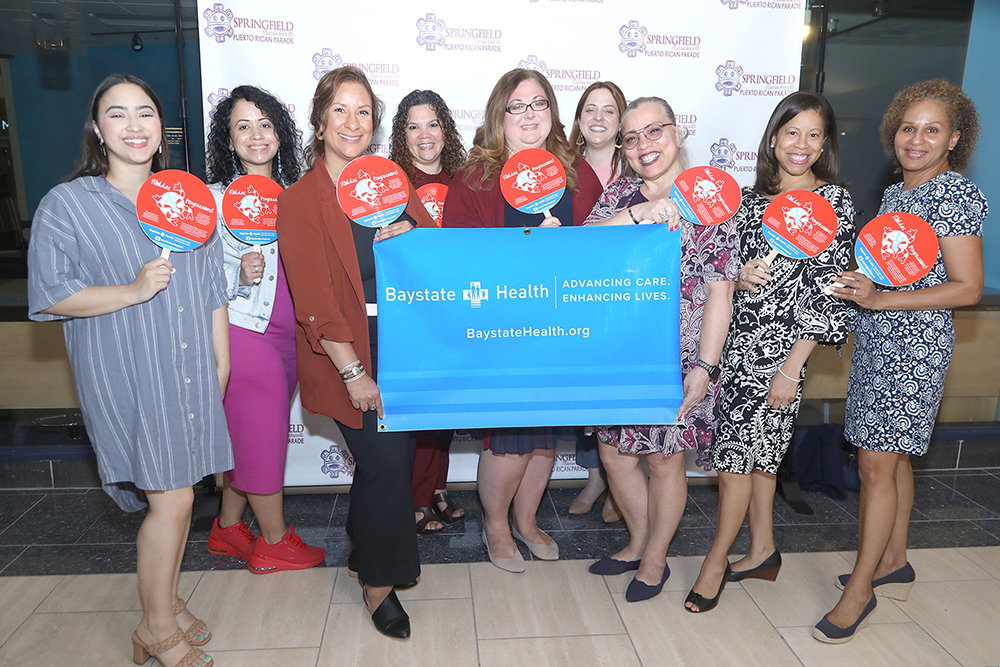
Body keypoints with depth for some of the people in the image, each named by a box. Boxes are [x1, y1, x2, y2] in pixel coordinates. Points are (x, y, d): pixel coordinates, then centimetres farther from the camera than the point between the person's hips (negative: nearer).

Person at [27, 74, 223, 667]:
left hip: (190, 371, 5)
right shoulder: (67, 205, -4)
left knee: (178, 493, 13)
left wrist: (222, 360, 10)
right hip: (126, 374, -5)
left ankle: (168, 601, 34)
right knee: (171, 498, -4)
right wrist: (132, 291, -19)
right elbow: (51, 295, -6)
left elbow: (213, 286, 12)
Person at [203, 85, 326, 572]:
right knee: (262, 436, 3)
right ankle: (274, 541, 21)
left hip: (285, 334, 6)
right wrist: (240, 275, -27)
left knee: (245, 436, 16)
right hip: (244, 333, -6)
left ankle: (228, 528, 33)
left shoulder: (290, 193, 11)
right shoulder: (216, 198, -7)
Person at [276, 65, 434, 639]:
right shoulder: (300, 201, -4)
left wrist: (412, 235, -9)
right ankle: (379, 583, 19)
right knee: (385, 463, -4)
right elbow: (315, 299, -10)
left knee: (395, 457, 9)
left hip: (401, 343, 5)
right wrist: (353, 371, -15)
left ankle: (369, 551, 36)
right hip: (346, 353, -4)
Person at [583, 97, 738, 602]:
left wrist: (704, 367, -13)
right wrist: (637, 214, -21)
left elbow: (720, 292, -8)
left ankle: (655, 560, 32)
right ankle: (637, 543, 39)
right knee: (615, 455, 14)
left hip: (677, 359, -4)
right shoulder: (619, 194, 7)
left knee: (665, 461, 9)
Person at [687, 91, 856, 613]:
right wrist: (739, 278, -10)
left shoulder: (834, 201, -5)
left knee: (736, 453, -3)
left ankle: (716, 560, 15)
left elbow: (826, 289, -10)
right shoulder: (751, 196, 11)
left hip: (779, 344, -5)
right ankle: (763, 550, 30)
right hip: (737, 338, 5)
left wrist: (792, 367, -15)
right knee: (757, 451, 14)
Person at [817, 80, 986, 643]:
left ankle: (860, 591, 4)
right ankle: (894, 563, 30)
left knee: (877, 465, -7)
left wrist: (879, 299, -22)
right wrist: (855, 283, 7)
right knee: (893, 459, 16)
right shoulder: (896, 193, 15)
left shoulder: (957, 193, -10)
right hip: (878, 341, 8)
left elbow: (967, 288, -15)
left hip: (915, 344, -8)